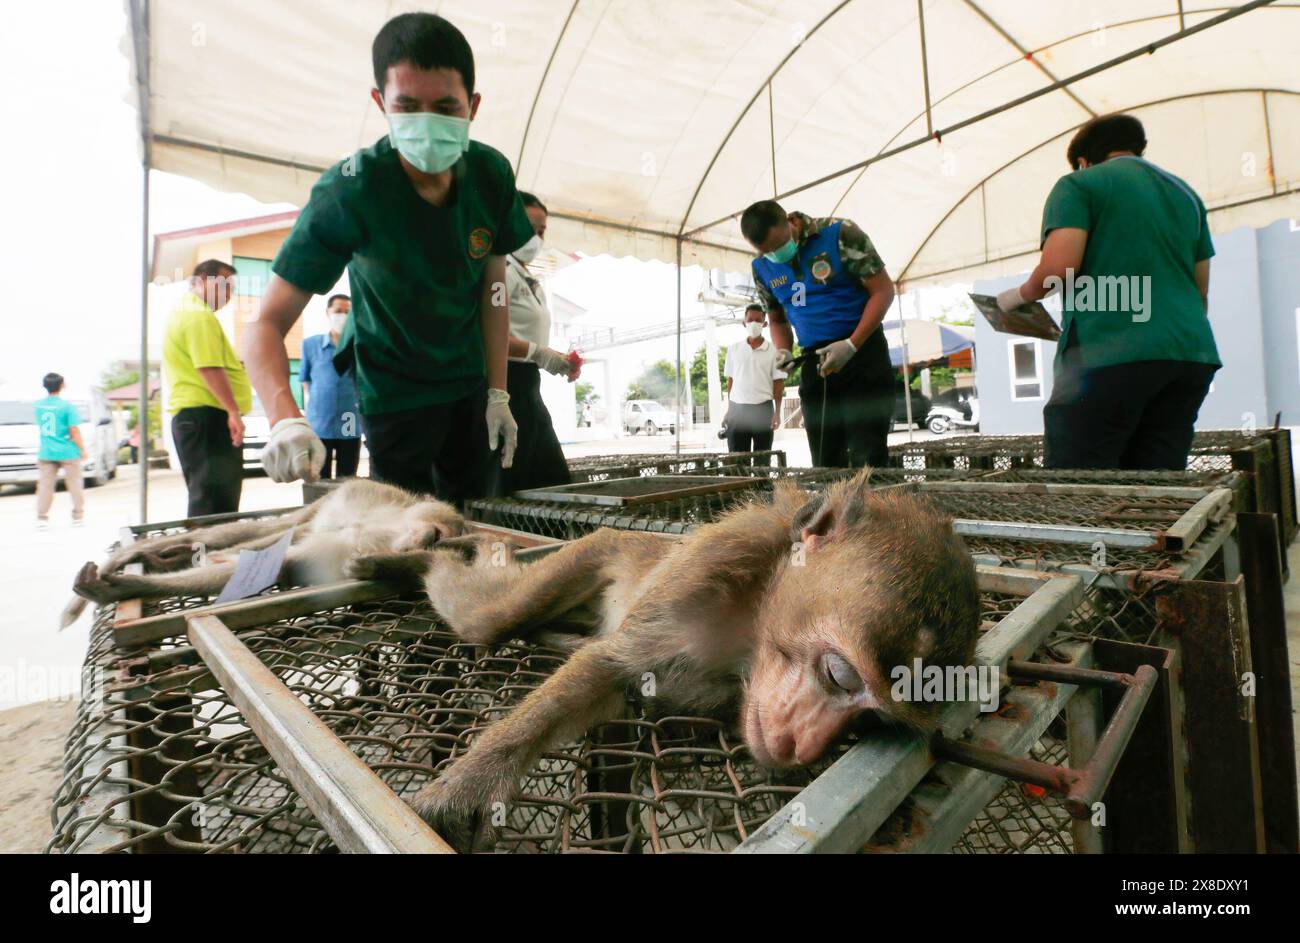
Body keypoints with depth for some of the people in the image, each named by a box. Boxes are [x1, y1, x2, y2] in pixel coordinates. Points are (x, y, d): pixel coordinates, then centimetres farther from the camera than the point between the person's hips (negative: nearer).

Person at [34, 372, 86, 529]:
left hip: (45, 452, 4)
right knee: (75, 483, 6)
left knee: (45, 485, 7)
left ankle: (41, 518, 7)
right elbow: (74, 431, -13)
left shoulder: (39, 405, 4)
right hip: (67, 452, -4)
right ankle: (78, 516, 10)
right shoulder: (67, 406, -11)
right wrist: (82, 449, -4)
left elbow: (39, 427, 17)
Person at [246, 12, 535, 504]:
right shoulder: (347, 192, -25)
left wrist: (498, 393, -4)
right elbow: (269, 323, -25)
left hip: (468, 379, 4)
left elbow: (493, 289, -2)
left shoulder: (492, 174, -14)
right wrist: (285, 421, -43)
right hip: (393, 390, -4)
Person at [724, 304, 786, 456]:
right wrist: (728, 409, 7)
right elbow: (730, 380, 11)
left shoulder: (773, 350, 2)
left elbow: (778, 382, 2)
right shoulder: (734, 349, 8)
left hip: (763, 409, -1)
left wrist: (777, 412, -5)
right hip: (737, 409, 2)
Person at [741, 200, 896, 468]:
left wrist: (851, 345, -19)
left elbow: (883, 290, -9)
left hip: (861, 351, -4)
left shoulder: (841, 234, -10)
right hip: (815, 361, 5)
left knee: (867, 461, -9)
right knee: (825, 464, 6)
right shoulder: (762, 268, 5)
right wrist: (783, 351, -3)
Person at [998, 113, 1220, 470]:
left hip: (1108, 357, -7)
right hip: (1191, 354, 7)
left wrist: (1020, 295, 5)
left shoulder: (1079, 185, 3)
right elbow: (1201, 289, 24)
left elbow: (1059, 266, -13)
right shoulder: (1186, 193, 24)